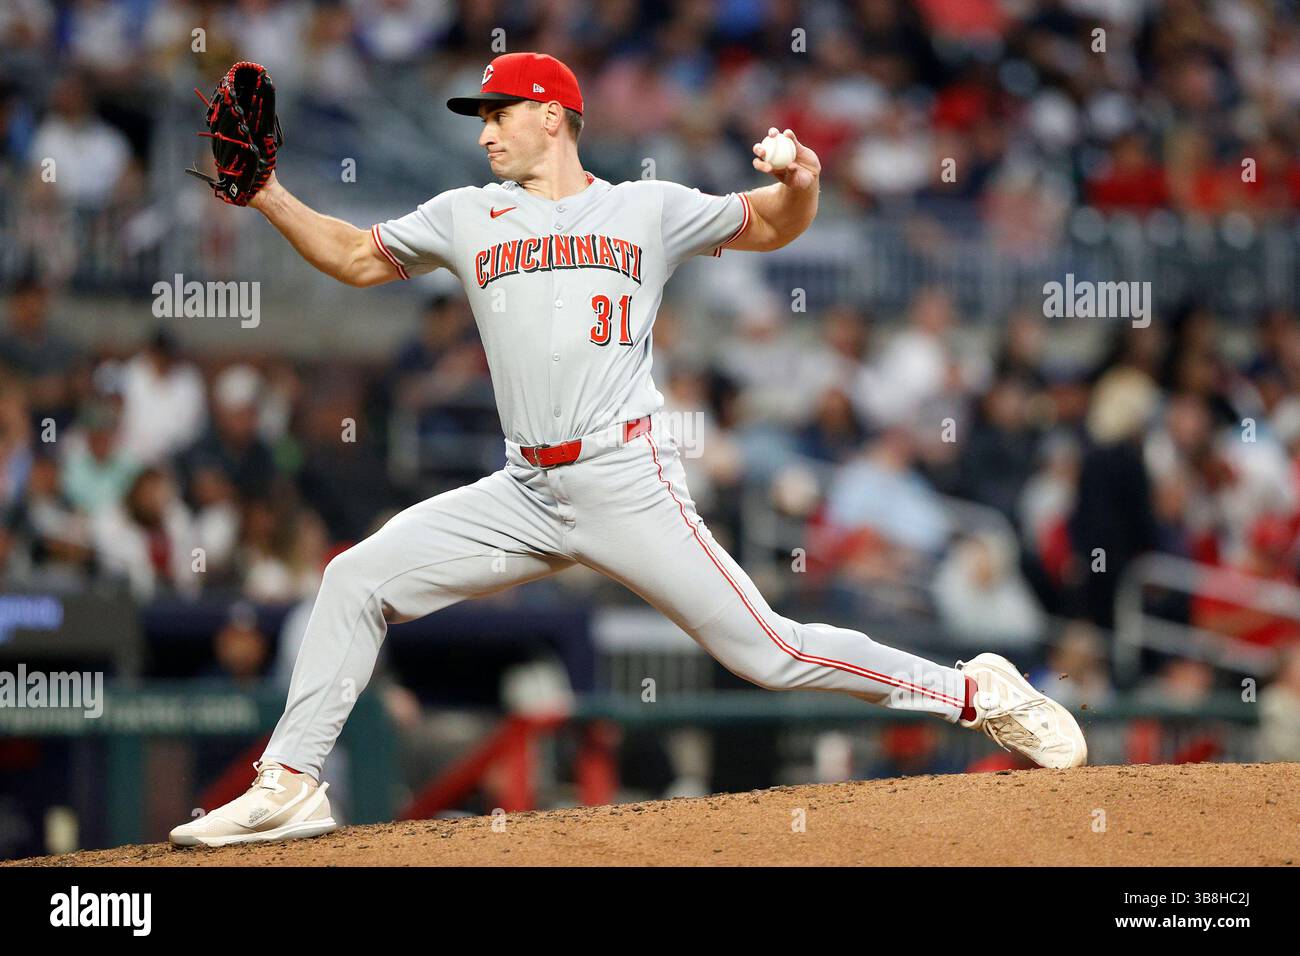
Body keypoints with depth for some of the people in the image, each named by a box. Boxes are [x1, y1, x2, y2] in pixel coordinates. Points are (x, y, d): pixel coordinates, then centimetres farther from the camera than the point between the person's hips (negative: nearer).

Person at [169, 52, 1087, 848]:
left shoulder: (648, 209, 7)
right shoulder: (468, 217, 16)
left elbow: (770, 225, 14)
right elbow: (353, 256, 23)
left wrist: (801, 183, -9)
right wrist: (265, 192, 9)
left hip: (627, 482, -4)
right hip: (524, 491, 4)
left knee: (763, 648, -11)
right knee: (358, 578, -5)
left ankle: (977, 693, 1)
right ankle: (290, 786, 1)